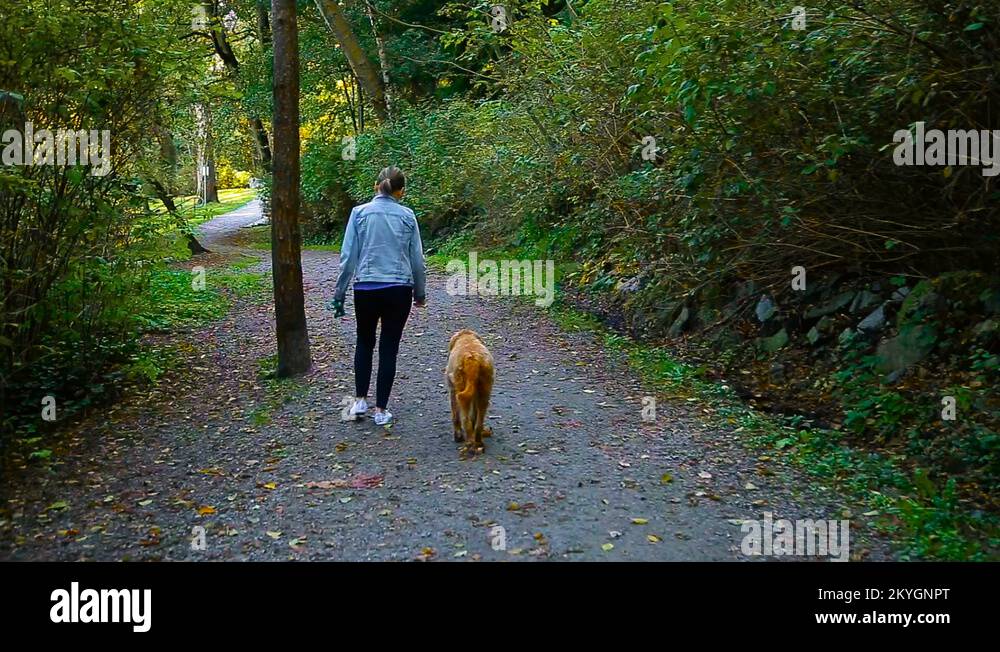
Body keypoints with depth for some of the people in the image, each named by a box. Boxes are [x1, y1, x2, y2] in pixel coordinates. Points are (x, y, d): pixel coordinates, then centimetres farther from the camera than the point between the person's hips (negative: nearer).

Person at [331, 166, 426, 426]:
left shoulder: (360, 213, -1)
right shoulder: (407, 216, 1)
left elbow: (348, 257, -3)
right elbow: (417, 259, 4)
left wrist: (339, 293, 3)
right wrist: (420, 293, 17)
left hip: (366, 289, 0)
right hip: (398, 290, 0)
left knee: (365, 342, 21)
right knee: (389, 347, 9)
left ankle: (360, 400, 20)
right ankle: (381, 409, 13)